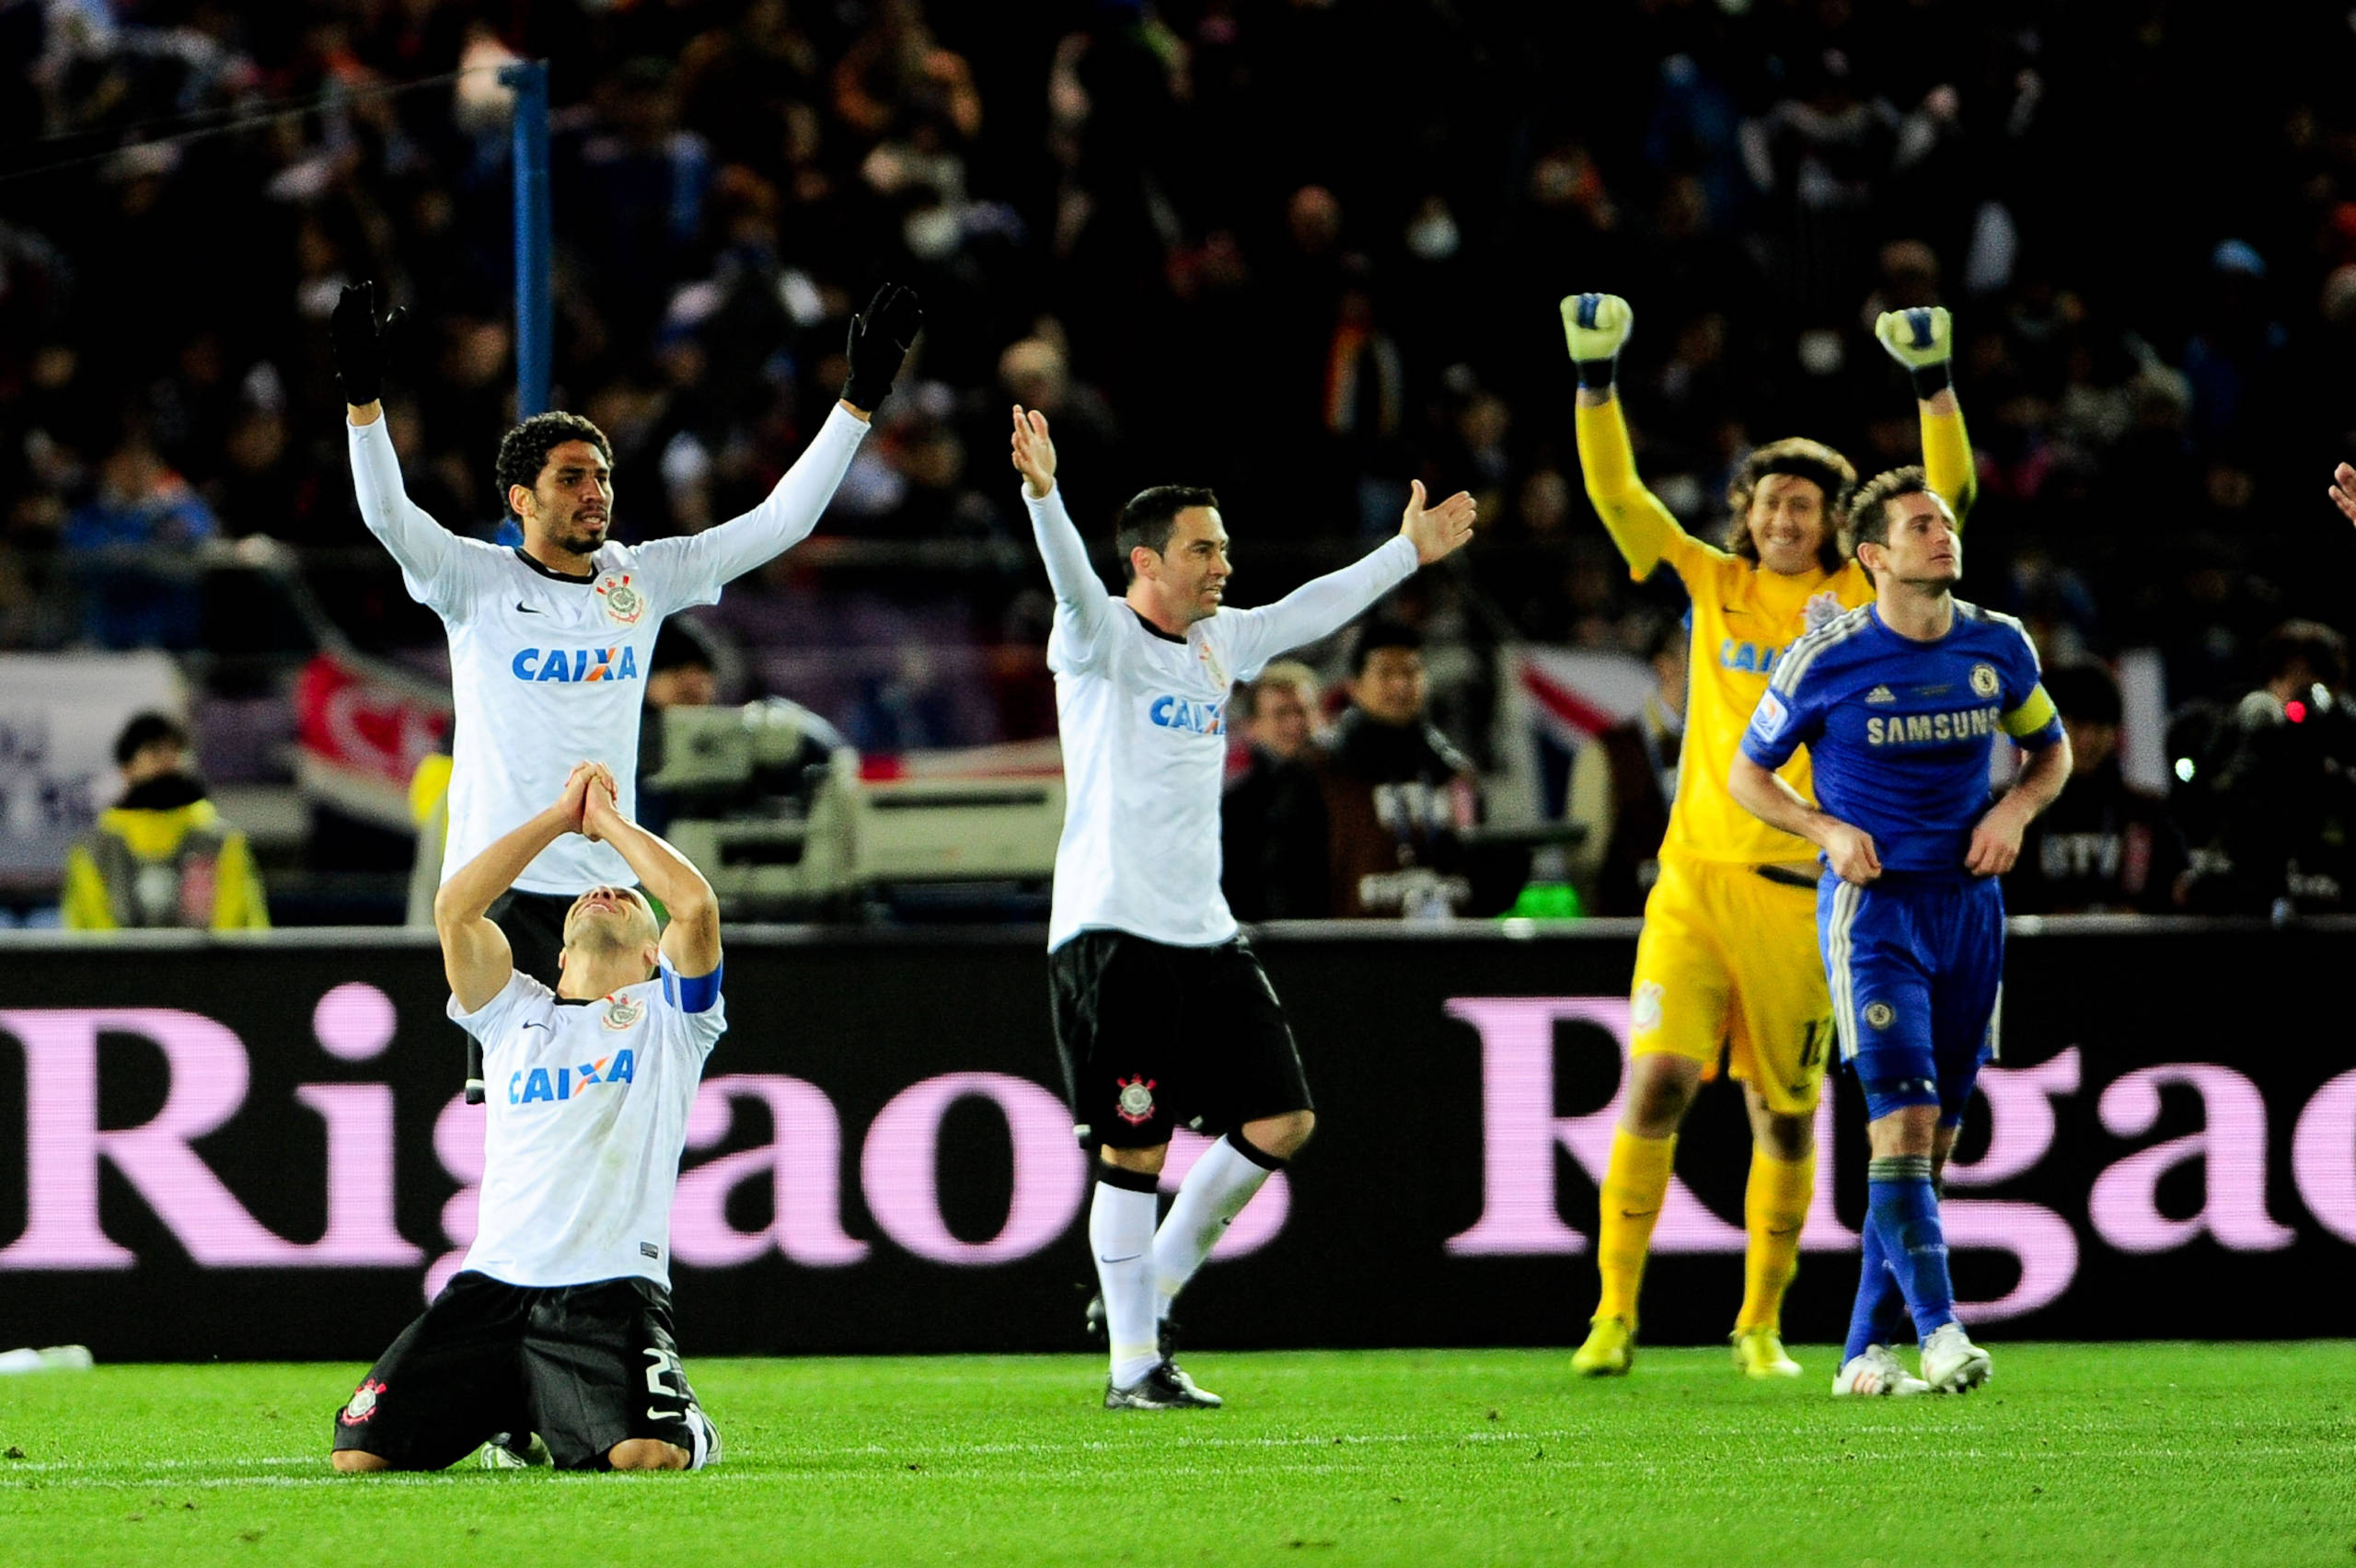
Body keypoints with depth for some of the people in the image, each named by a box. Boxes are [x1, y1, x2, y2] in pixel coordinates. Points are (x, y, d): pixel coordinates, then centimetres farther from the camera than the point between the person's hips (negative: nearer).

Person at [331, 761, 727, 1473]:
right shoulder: (515, 1013, 21)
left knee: (647, 1456, -30)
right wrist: (561, 815, 12)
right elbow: (454, 906, 7)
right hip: (492, 1285, 3)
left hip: (612, 1291, -3)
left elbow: (696, 905, -4)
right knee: (361, 1453, -12)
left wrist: (607, 818, 11)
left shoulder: (666, 1014, 14)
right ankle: (512, 1416, 19)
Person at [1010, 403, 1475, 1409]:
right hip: (1113, 933, -8)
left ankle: (1154, 1284, 20)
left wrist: (1407, 553, 38)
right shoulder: (1102, 639, -7)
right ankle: (1133, 1365, 1)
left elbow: (1312, 610, 29)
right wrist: (1043, 494, -46)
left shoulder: (1218, 642, 14)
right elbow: (1071, 579, -27)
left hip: (1204, 933, 8)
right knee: (1133, 1150, -6)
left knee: (1280, 1119, 5)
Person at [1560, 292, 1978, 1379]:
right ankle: (1614, 1315, -8)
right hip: (1696, 880, 0)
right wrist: (1596, 379, -6)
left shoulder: (1864, 598, 5)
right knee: (1657, 1084, -14)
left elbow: (1948, 493, 0)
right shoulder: (1714, 586, 8)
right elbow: (1614, 492, 4)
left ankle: (1761, 1324, 21)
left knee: (1784, 1118, 5)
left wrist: (1933, 382, -11)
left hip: (1803, 896, 0)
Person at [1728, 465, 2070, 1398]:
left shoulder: (2000, 647, 5)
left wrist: (2016, 810, -1)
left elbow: (2051, 749, 20)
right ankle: (1939, 1333, -25)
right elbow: (1747, 773, 5)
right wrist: (1827, 831, -12)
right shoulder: (1826, 660, -6)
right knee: (1902, 1119, -18)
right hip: (1874, 902, -5)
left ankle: (1864, 1353, 13)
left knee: (1933, 1140, 5)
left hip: (1971, 907, 5)